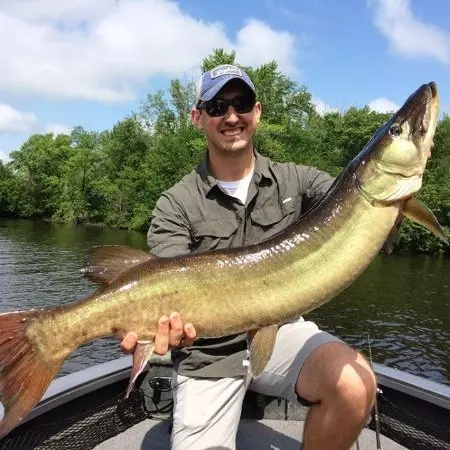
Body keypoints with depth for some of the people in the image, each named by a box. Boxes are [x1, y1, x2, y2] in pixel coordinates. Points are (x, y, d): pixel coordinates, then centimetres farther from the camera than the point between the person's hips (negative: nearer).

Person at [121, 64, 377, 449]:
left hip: (278, 330, 2)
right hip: (209, 355, 0)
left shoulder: (295, 181, -1)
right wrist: (169, 325, -40)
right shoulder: (175, 205, -9)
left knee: (354, 386, -24)